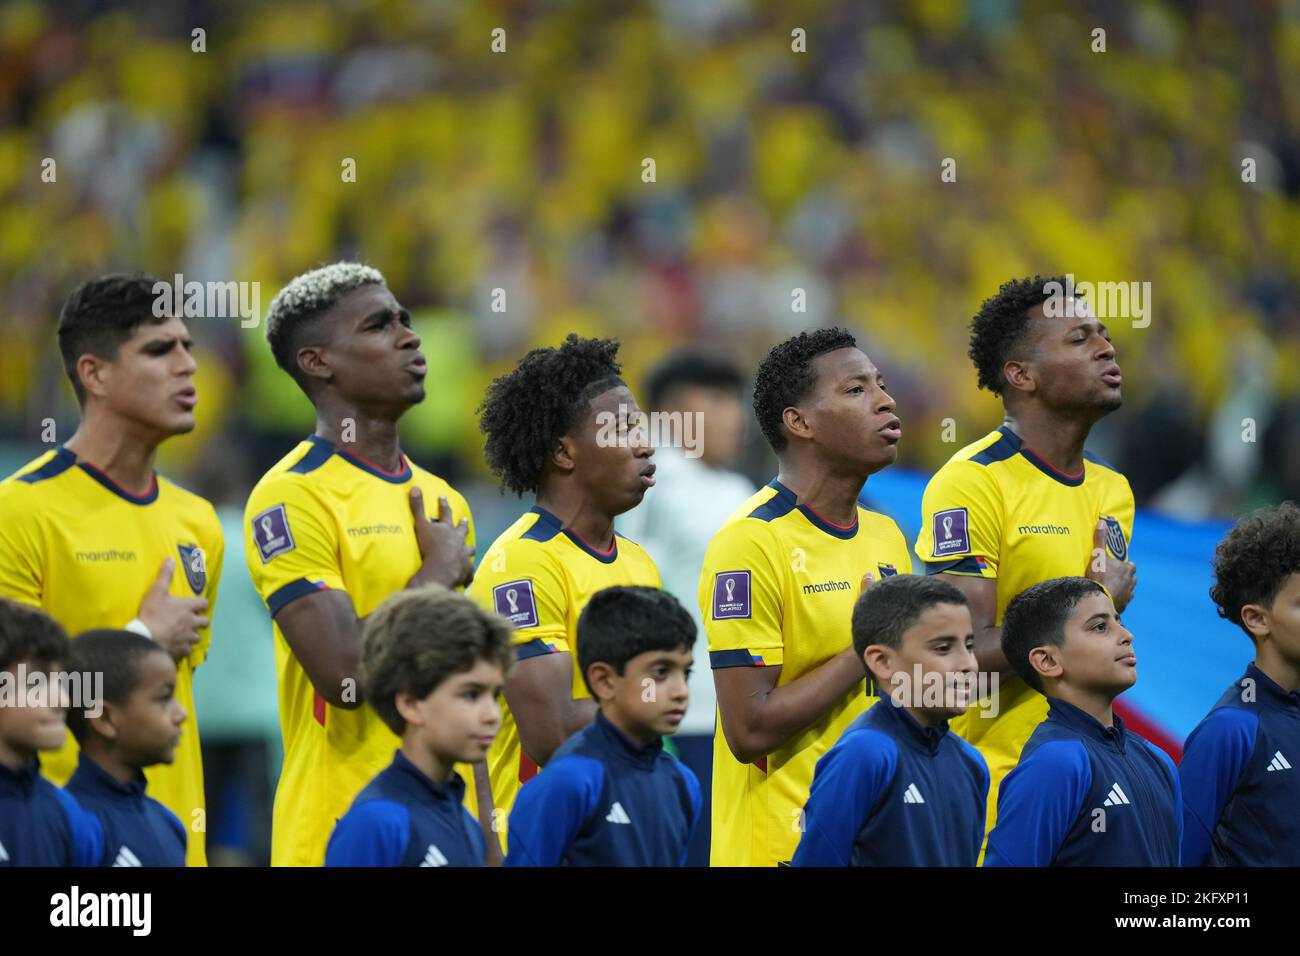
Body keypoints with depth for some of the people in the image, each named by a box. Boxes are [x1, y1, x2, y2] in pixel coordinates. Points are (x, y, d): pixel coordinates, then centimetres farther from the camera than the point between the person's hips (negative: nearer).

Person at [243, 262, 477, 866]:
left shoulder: (444, 503, 14)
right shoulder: (293, 498, -10)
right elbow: (347, 674, -22)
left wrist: (485, 835, 14)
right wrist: (439, 569, -9)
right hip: (341, 837, -7)